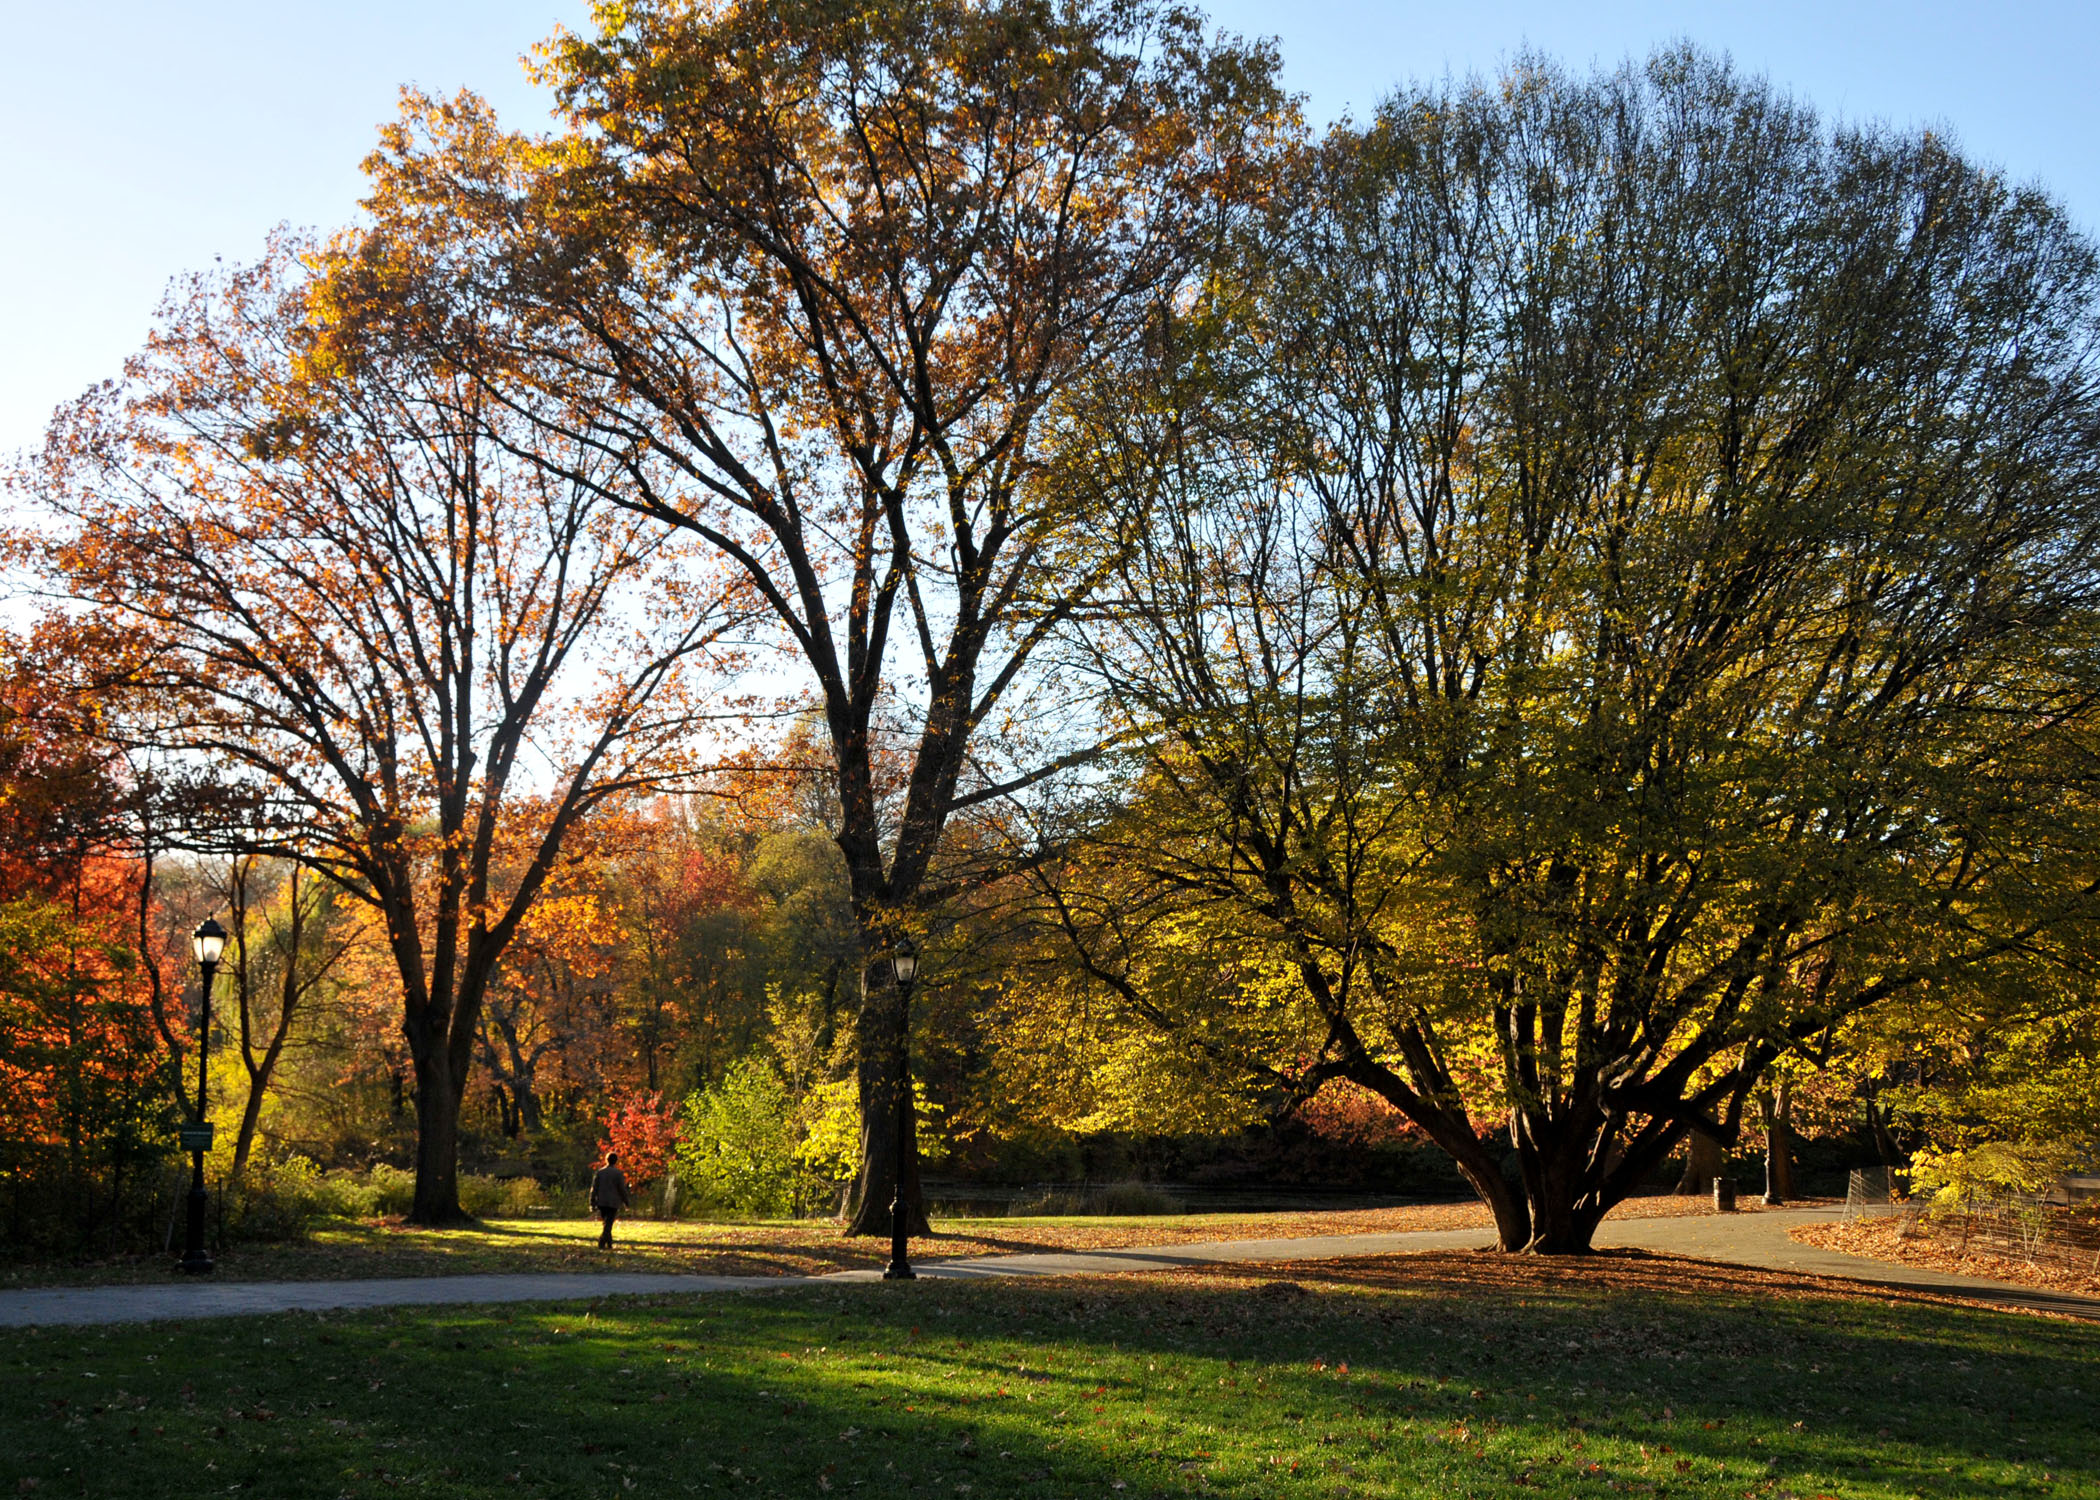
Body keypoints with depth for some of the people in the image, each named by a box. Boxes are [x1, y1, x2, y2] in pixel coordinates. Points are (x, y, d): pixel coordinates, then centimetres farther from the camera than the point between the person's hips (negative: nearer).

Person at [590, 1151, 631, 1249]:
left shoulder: (599, 1172, 4)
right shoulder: (618, 1173, -6)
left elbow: (594, 1188, 3)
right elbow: (622, 1189, -5)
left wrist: (592, 1203, 6)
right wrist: (625, 1202, 7)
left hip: (601, 1202, 4)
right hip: (613, 1203, -4)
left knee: (606, 1223, 17)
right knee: (608, 1224, -3)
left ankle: (609, 1244, 20)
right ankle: (602, 1243, -17)